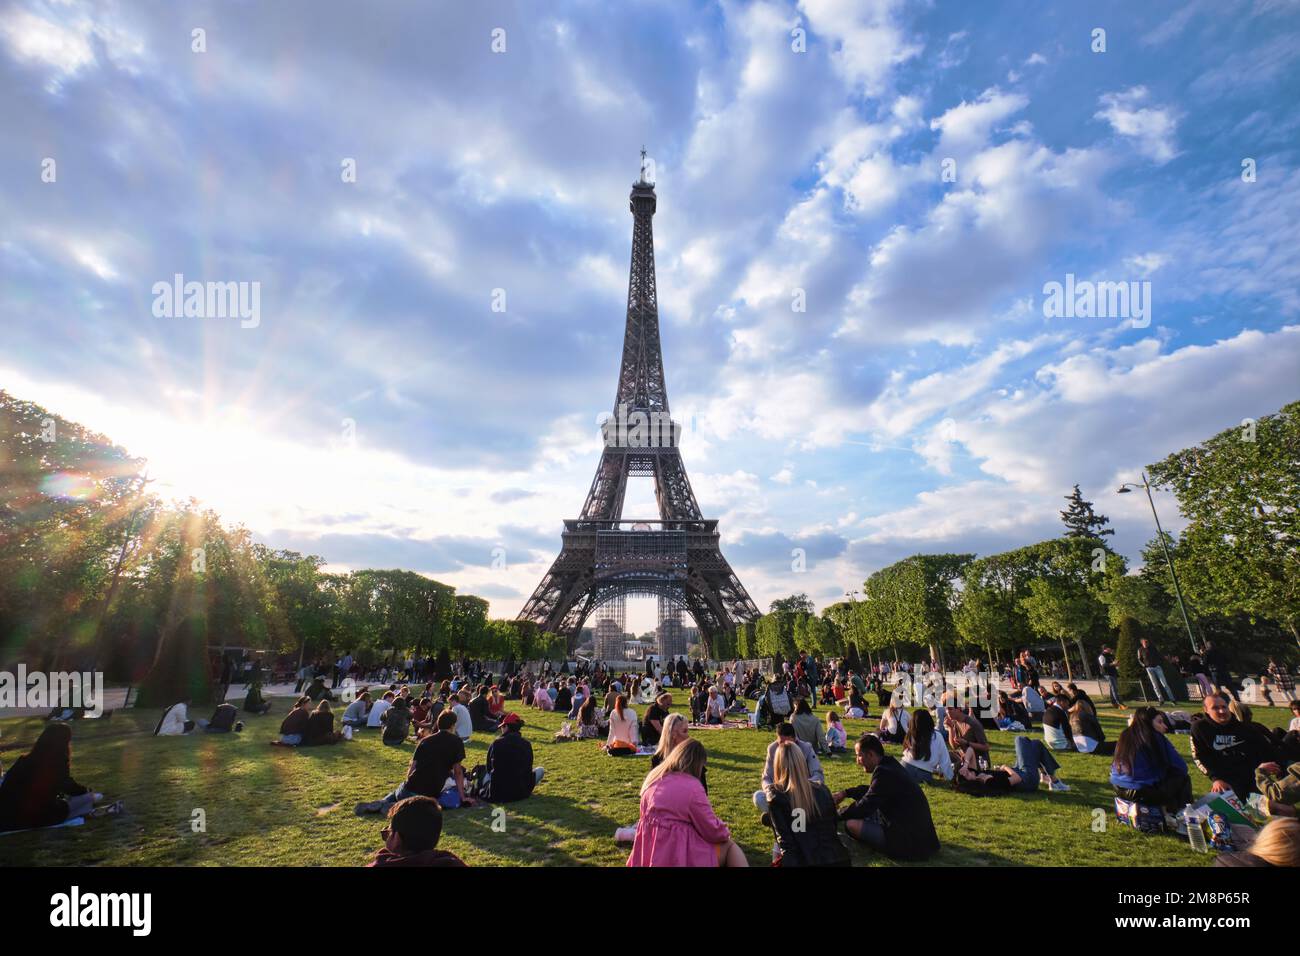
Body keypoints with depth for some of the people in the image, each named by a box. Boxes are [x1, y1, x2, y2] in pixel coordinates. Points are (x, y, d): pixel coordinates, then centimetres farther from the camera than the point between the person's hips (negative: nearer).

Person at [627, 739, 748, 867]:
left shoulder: (653, 777, 5)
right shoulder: (692, 786, -18)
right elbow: (712, 830, -11)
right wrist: (725, 833, 12)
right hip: (678, 856, -8)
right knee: (729, 845, 12)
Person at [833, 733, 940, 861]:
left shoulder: (884, 772, -24)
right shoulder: (890, 764, 6)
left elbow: (864, 806, -19)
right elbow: (871, 790, 22)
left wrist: (837, 816, -5)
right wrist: (845, 793, 15)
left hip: (911, 842, -10)